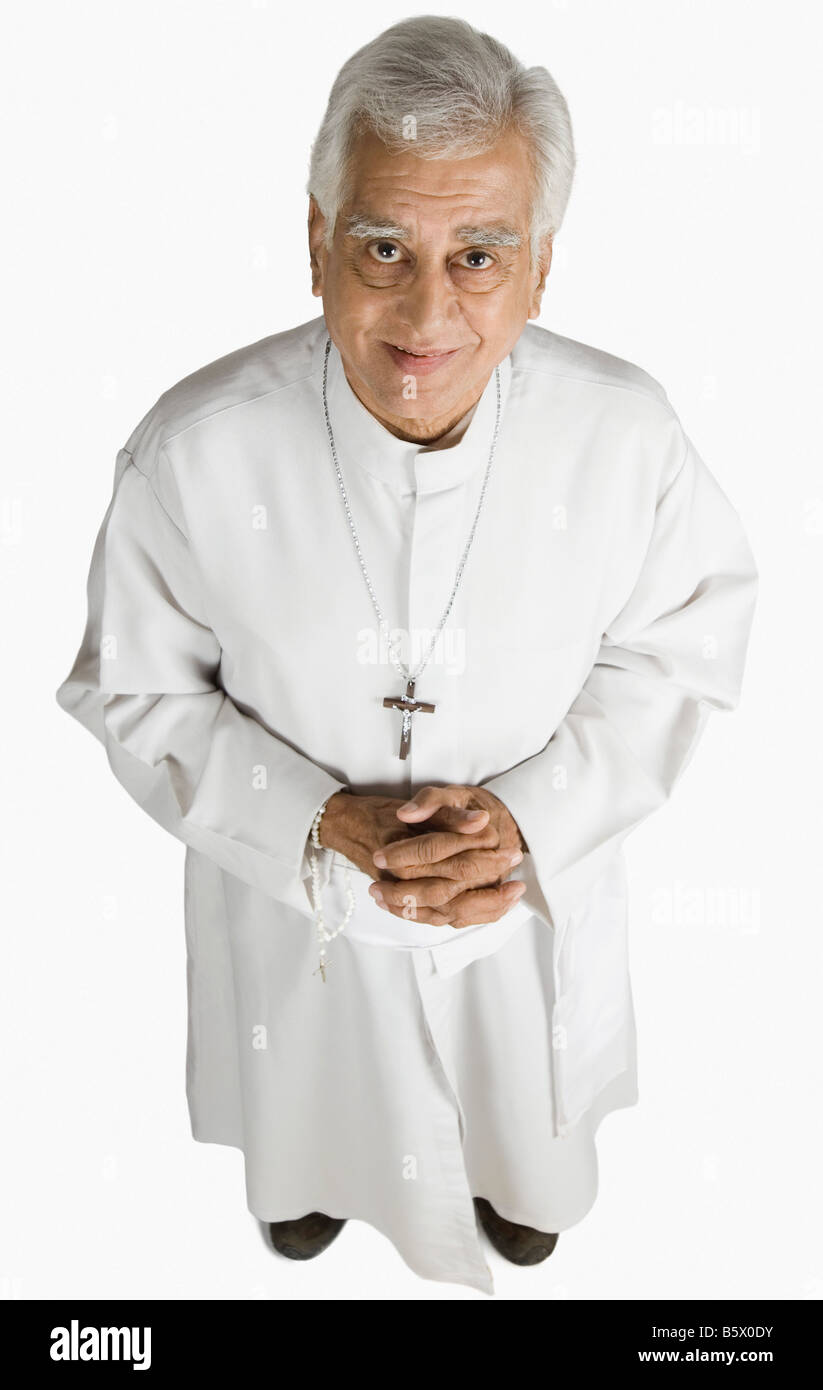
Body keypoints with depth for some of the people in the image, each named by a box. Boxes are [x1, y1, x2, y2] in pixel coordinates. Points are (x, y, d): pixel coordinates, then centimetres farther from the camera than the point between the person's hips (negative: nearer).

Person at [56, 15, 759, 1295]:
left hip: (533, 886, 1)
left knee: (525, 1107, 32)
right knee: (314, 1094, 32)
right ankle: (315, 1172, 71)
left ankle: (515, 1185, 71)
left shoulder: (627, 434, -25)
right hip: (295, 889, 0)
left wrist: (531, 813, -23)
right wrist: (315, 827, -26)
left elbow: (685, 647, -9)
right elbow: (135, 689, -12)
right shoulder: (194, 450, -27)